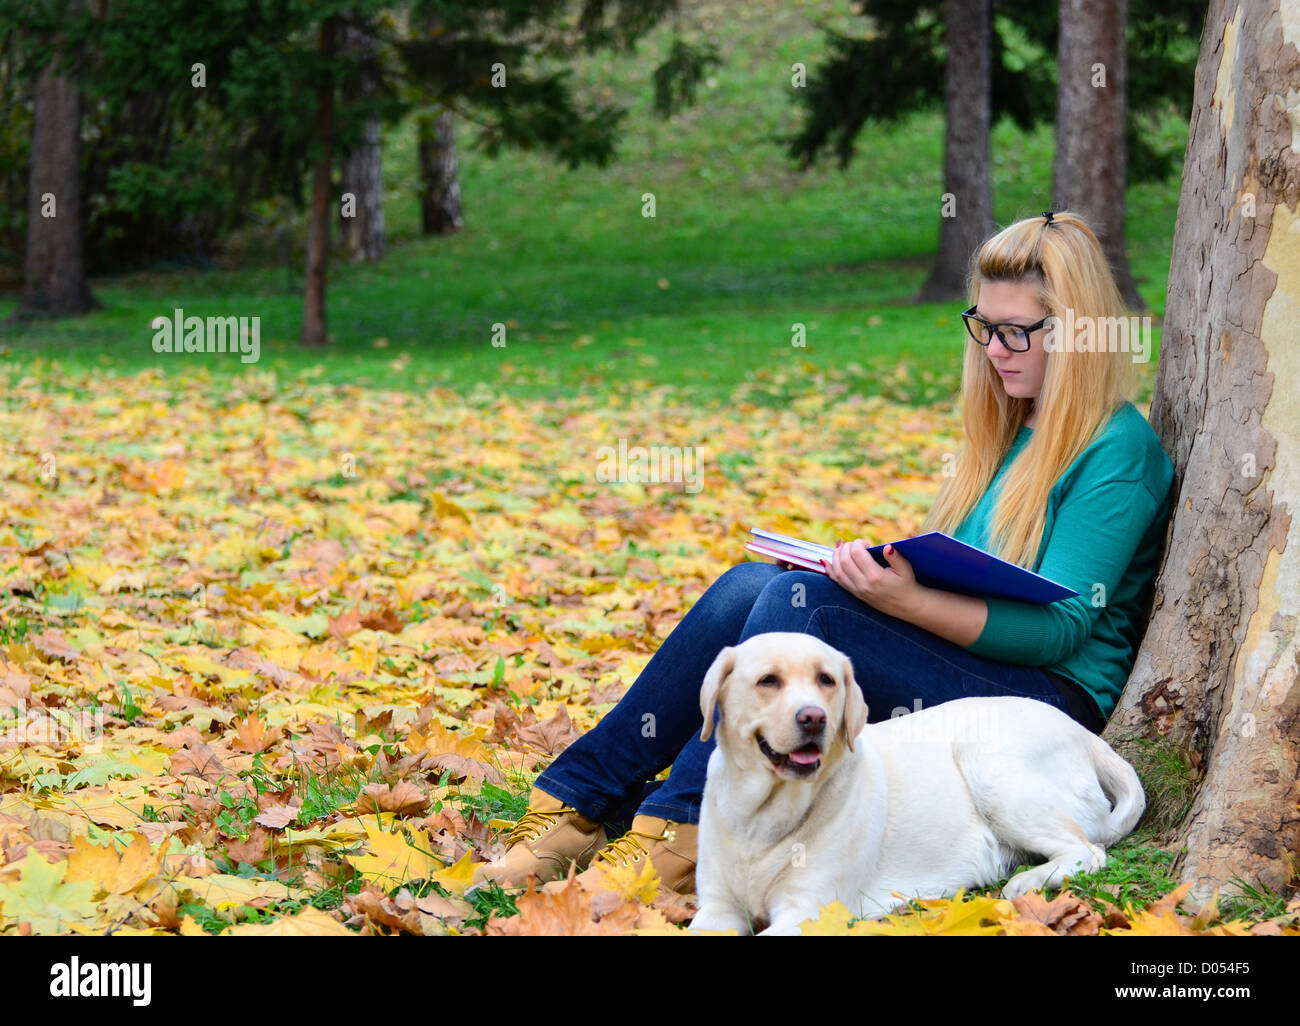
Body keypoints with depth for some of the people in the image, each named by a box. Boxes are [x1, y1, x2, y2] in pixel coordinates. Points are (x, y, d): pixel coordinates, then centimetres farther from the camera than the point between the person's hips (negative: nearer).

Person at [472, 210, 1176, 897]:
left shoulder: (1119, 452, -7)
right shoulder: (1004, 429, 19)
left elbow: (1062, 628, -16)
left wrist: (911, 602, -28)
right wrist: (882, 575, -1)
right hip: (956, 667, 8)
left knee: (804, 602, -27)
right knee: (750, 584, -15)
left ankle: (673, 841, -30)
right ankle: (576, 804, -19)